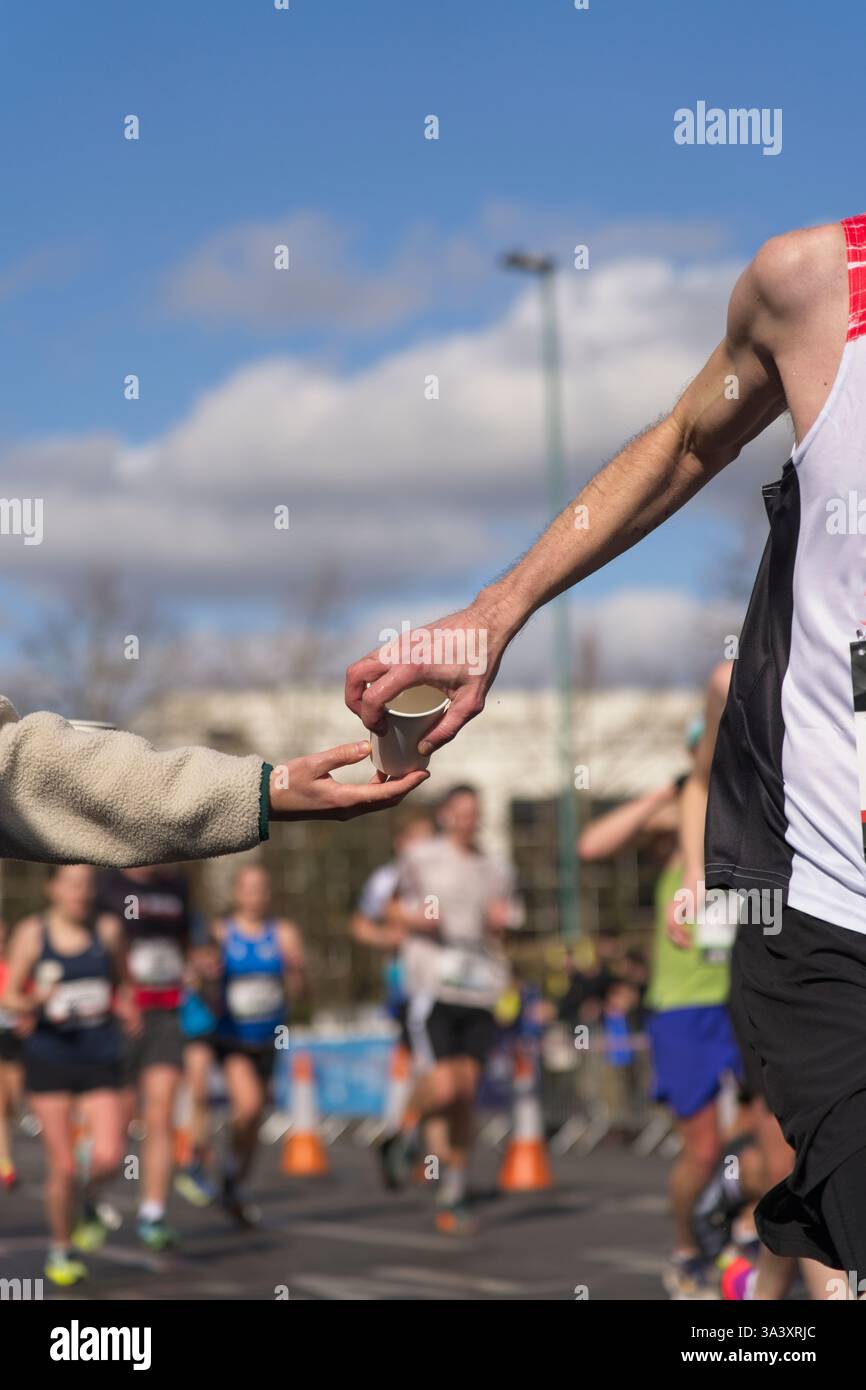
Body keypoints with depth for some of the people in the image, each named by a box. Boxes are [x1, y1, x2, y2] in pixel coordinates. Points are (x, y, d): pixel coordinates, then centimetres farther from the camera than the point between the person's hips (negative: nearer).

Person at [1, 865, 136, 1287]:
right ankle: (61, 1249, 21)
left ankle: (89, 1200, 22)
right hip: (49, 1058, -1)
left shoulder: (108, 929, 3)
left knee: (108, 1157, -13)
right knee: (62, 1166, -1)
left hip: (100, 1059, 1)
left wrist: (126, 1008, -3)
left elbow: (122, 983, 17)